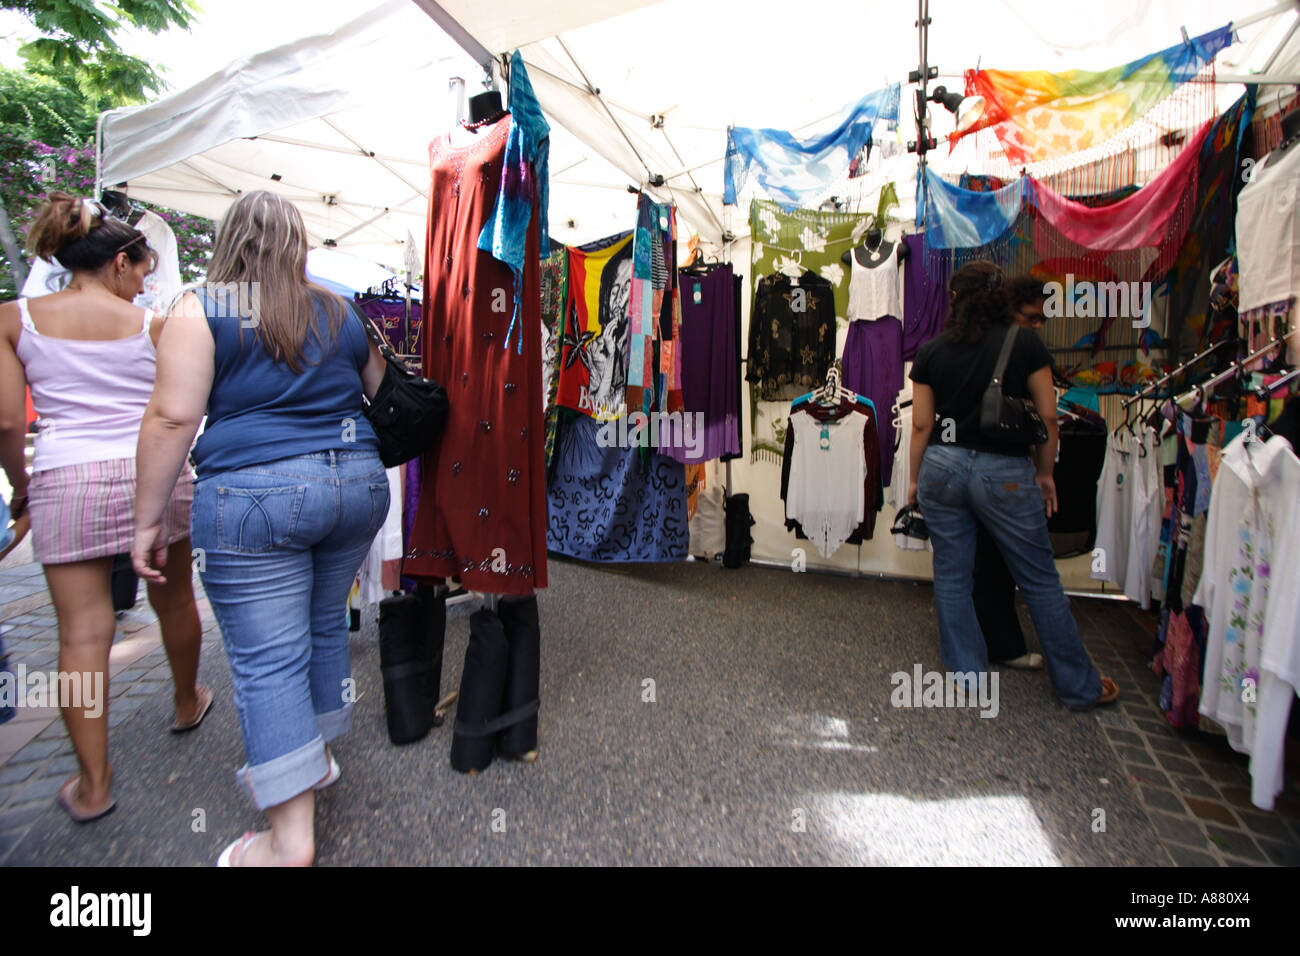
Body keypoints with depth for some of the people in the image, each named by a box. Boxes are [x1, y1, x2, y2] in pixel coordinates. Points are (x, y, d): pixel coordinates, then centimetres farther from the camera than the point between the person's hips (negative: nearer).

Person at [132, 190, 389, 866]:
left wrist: (148, 516, 0)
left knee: (267, 658, 2)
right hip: (355, 485, 5)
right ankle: (315, 756, 38)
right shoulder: (341, 314, 12)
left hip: (253, 494, -4)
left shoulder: (201, 309, 0)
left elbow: (173, 417, -6)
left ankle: (291, 834, 9)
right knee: (323, 628, 20)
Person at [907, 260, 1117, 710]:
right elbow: (1048, 416, 0)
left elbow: (921, 424, 3)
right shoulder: (1025, 343, -2)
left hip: (942, 467, 1)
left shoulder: (931, 351, 2)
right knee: (1041, 580, 11)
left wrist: (914, 479, 13)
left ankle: (966, 674, 24)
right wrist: (1045, 472, 13)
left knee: (951, 577, 12)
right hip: (1005, 472, -1)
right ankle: (1079, 686, 27)